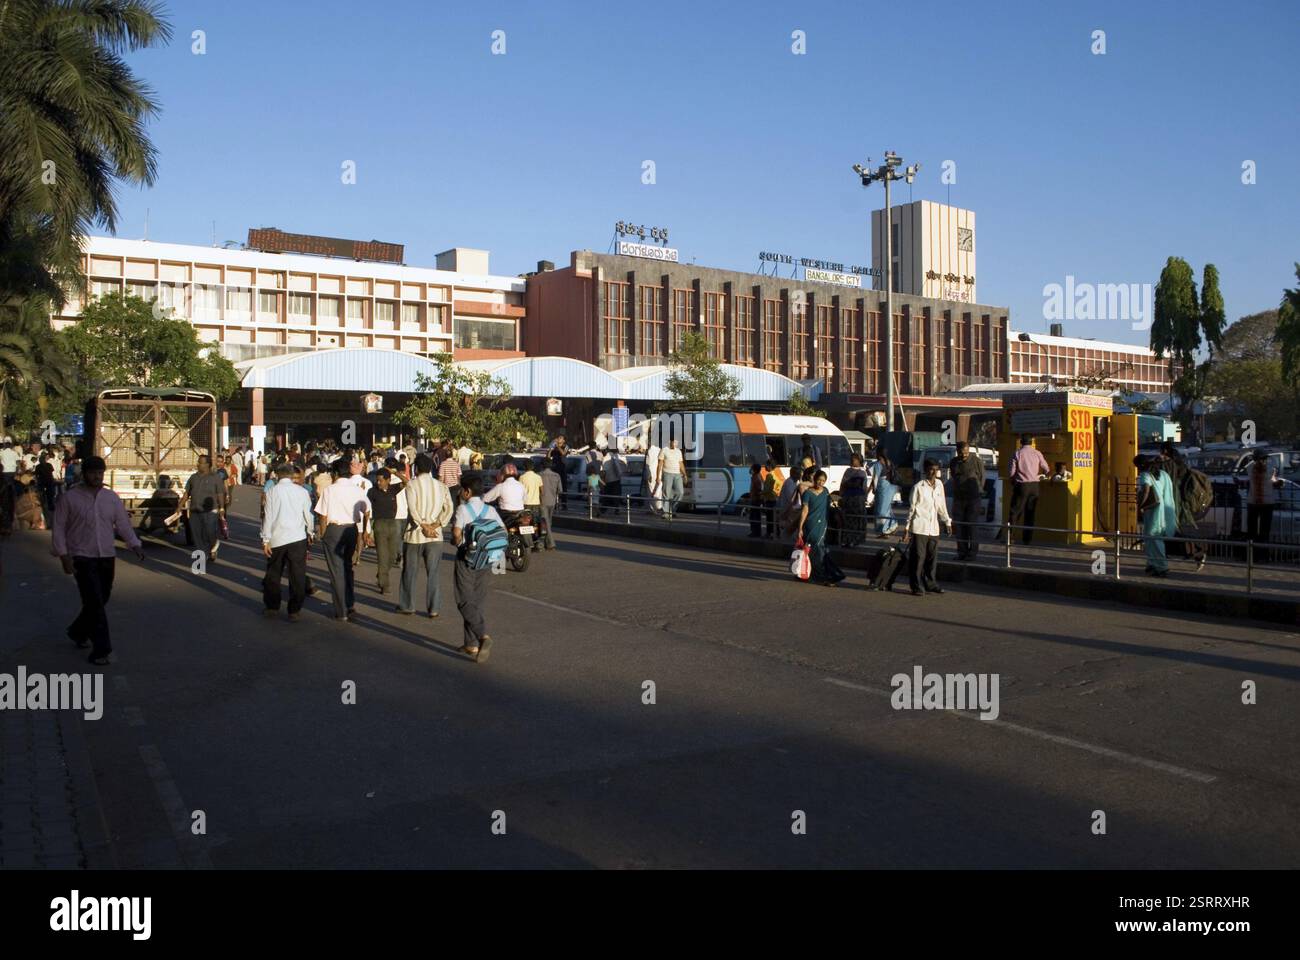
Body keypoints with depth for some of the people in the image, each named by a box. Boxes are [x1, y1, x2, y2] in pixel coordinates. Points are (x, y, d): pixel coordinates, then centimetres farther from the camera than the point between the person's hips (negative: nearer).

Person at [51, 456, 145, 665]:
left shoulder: (111, 498, 8)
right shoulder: (70, 498, -3)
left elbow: (123, 523, 7)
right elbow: (59, 527, -2)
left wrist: (135, 545, -7)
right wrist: (64, 555, -9)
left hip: (107, 556, 5)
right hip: (82, 557, -5)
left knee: (101, 599, 13)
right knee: (95, 602, -10)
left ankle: (78, 632, 38)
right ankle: (100, 650, -6)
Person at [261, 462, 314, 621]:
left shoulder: (273, 491, -3)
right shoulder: (301, 491, 0)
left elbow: (268, 516, -4)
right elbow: (308, 515, 6)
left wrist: (265, 540, 0)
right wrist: (310, 533, 22)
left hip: (277, 538, 0)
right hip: (298, 538, 0)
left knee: (273, 574, 17)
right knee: (297, 575, 5)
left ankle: (271, 606, 27)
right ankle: (294, 611, 7)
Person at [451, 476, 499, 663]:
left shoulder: (463, 509, -9)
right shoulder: (490, 510, 7)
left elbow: (457, 532, -20)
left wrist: (458, 543, 0)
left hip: (466, 558, -5)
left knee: (465, 601, -2)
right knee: (479, 601, 12)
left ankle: (483, 636, -23)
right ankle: (472, 644, 16)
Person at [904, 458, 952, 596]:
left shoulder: (939, 485, 9)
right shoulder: (918, 487, -5)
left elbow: (942, 506, 18)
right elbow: (912, 507, -2)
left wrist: (947, 521, 19)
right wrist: (907, 526, -2)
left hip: (934, 528, 5)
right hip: (920, 527, -5)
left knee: (933, 557, 9)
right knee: (918, 557, -4)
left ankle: (930, 583, 20)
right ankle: (917, 587, 1)